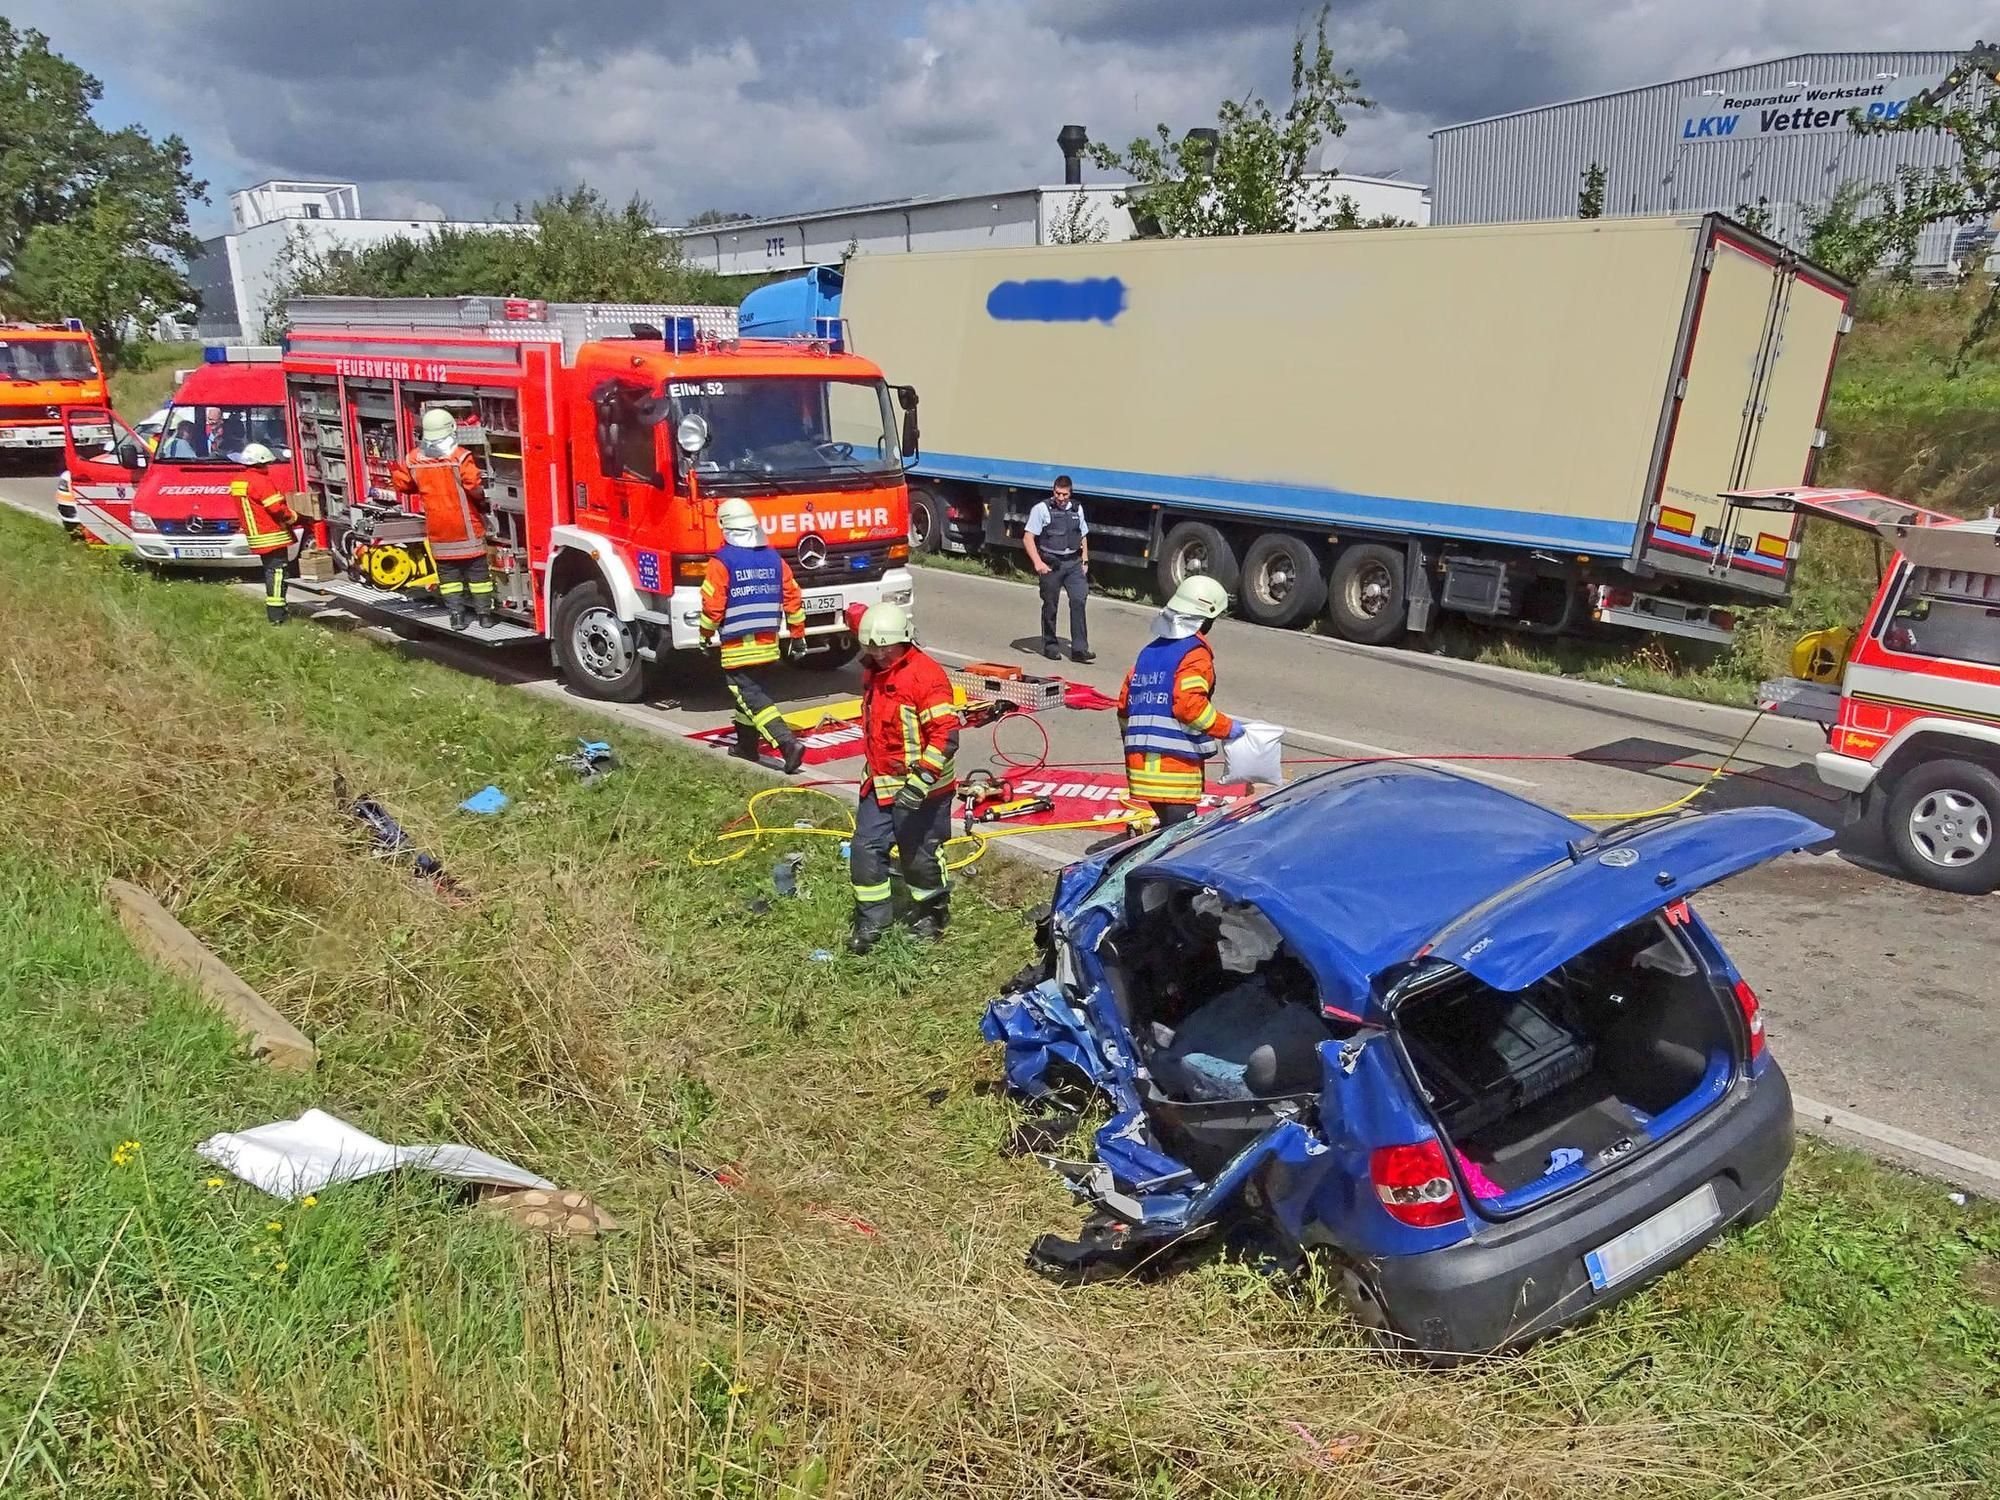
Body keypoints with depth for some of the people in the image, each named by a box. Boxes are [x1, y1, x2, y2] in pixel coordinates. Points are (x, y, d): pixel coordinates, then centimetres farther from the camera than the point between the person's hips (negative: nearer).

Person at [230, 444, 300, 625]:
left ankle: (274, 611, 21)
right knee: (277, 571, -8)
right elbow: (277, 508, -22)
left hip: (256, 536, 9)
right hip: (272, 536, -9)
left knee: (271, 571, 17)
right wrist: (293, 516, -4)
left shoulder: (238, 482, 13)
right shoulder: (260, 481, -16)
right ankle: (276, 615, -12)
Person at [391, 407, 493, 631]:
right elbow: (475, 487, -20)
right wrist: (482, 497, 1)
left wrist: (394, 472, 30)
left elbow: (404, 485, 10)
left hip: (438, 528, 4)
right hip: (465, 526, -3)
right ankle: (485, 613, 7)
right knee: (476, 570, 5)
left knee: (448, 571, 11)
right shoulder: (460, 457, -15)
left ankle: (456, 614, 8)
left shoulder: (413, 458, -1)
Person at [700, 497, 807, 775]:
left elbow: (712, 605, -12)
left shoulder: (722, 562, -12)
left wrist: (706, 634, 5)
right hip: (768, 644, 6)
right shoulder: (773, 558, 4)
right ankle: (746, 745, 30)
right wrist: (797, 632, 17)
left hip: (737, 646, -6)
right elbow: (793, 598, 6)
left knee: (751, 697, -5)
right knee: (748, 690, 22)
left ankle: (788, 743, -20)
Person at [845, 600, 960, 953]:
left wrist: (921, 780, -29)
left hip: (919, 788, -7)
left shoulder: (927, 675, -21)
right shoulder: (873, 669, 4)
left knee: (920, 856, 8)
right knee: (865, 851, 6)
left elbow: (946, 734, -24)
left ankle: (932, 912, 33)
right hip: (878, 784, 7)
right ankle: (872, 922, 21)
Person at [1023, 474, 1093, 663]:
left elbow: (1083, 536, 23)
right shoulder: (1042, 509, -4)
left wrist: (1085, 561, 13)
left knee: (1079, 600, -10)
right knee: (1050, 605, 5)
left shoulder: (1077, 509, 12)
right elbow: (1028, 538, -8)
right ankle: (1050, 646, 20)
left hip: (1074, 563, 3)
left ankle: (1079, 649, -11)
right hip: (1050, 564, -3)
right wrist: (1037, 562, -18)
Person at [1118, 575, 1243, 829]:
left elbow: (1125, 702, 20)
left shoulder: (1150, 649, 18)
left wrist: (1132, 739, 32)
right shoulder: (1195, 654, -7)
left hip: (1140, 757, 8)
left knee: (1168, 823, 18)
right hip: (1176, 759, -8)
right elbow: (1190, 705, -19)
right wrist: (1227, 727, -7)